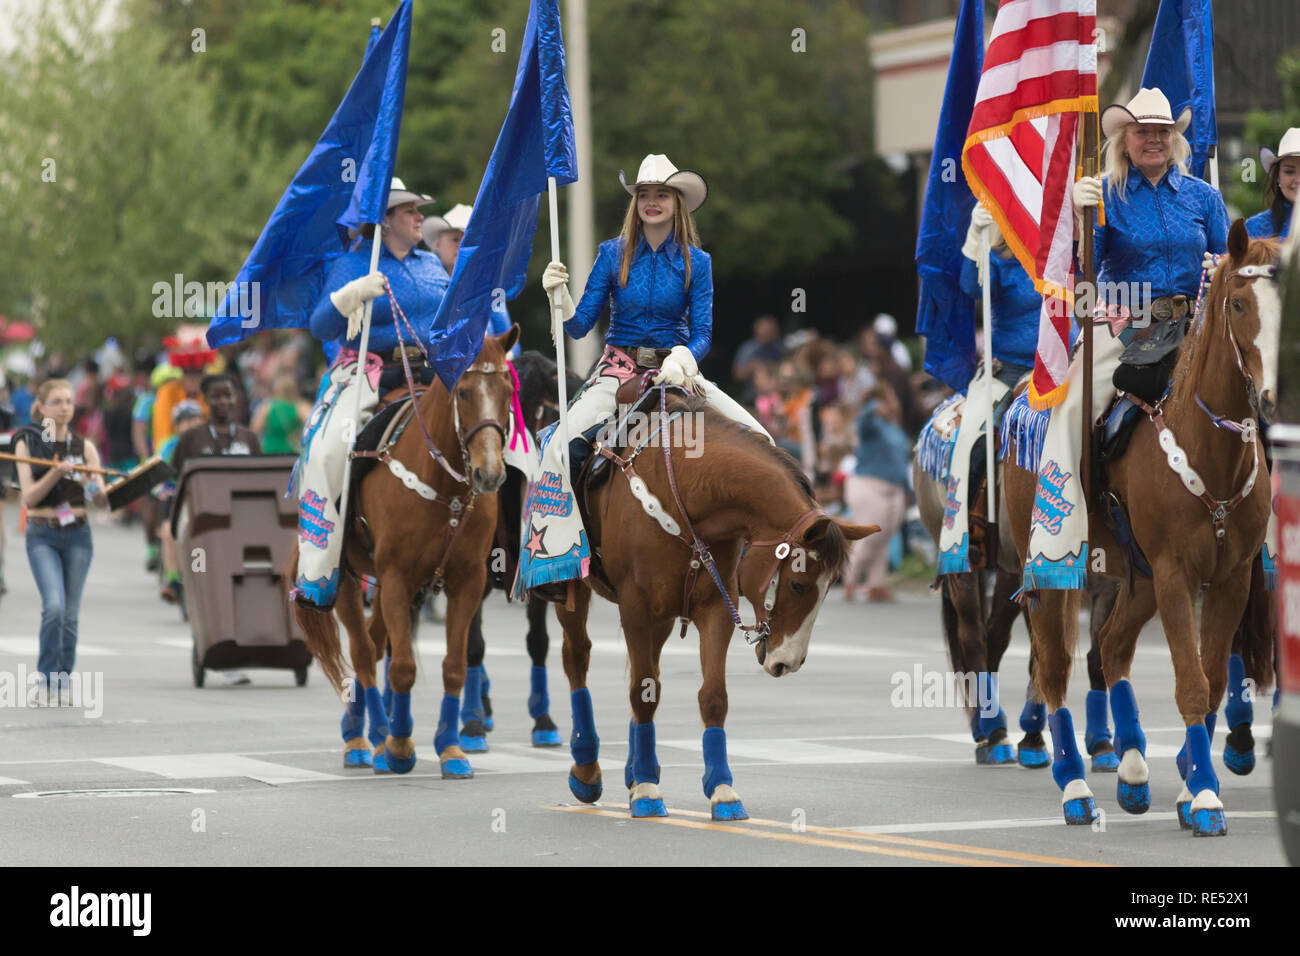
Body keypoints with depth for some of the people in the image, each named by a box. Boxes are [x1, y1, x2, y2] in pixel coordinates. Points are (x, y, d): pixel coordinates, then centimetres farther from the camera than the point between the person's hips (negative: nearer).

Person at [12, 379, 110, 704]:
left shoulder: (84, 447, 6)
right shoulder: (27, 443, 1)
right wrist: (55, 473, -21)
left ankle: (62, 682, 16)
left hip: (77, 534, 2)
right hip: (42, 536, -2)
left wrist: (92, 486, -19)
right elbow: (29, 497, -7)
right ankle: (46, 681, -8)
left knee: (70, 614, 2)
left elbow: (102, 501, 3)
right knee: (54, 606, -19)